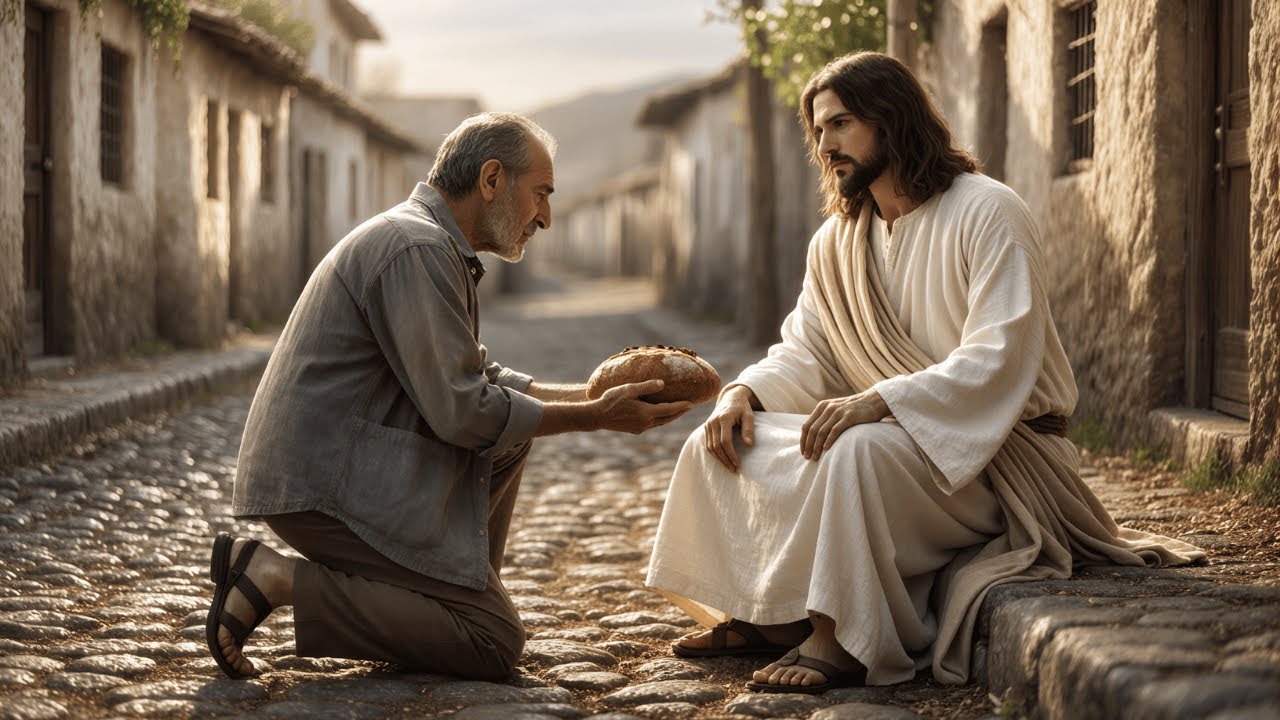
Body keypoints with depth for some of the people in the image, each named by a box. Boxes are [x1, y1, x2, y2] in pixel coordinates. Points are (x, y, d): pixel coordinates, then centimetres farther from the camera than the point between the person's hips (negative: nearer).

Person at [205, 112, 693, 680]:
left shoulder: (431, 244, 16)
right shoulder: (418, 250, -17)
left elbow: (478, 379, 22)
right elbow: (462, 413, -19)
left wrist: (593, 395, 11)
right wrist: (595, 418, -10)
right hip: (328, 484, -11)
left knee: (513, 428, 15)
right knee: (496, 644, -10)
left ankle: (463, 595, 13)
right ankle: (282, 580, -11)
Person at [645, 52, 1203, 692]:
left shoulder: (987, 214, -13)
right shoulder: (837, 242, 11)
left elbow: (998, 362, -24)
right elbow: (802, 355, 12)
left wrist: (879, 401, -34)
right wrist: (745, 391, -11)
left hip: (993, 449, -8)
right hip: (897, 437, 8)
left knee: (859, 450, -37)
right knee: (719, 442, -6)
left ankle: (838, 639, -29)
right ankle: (761, 616, -1)